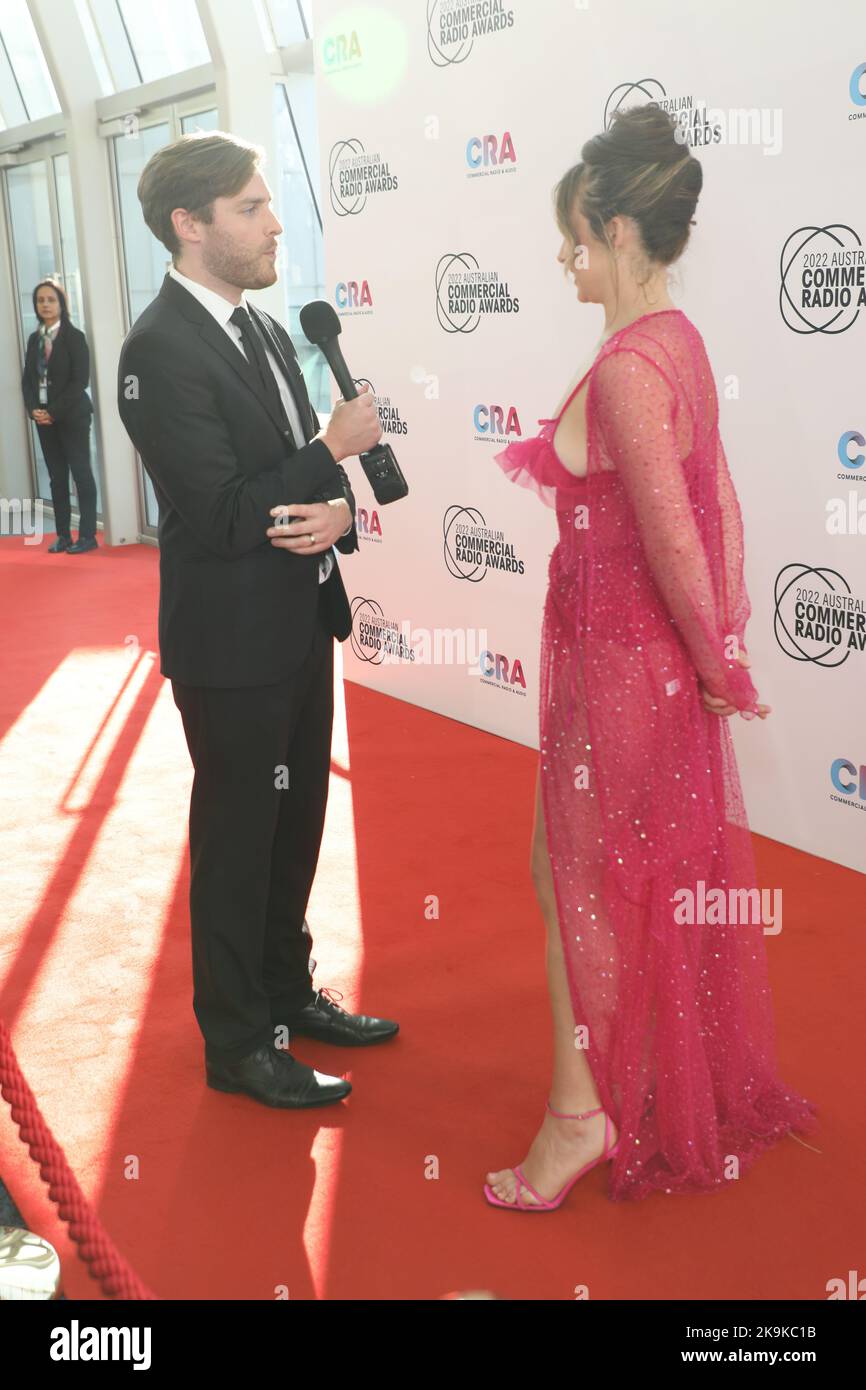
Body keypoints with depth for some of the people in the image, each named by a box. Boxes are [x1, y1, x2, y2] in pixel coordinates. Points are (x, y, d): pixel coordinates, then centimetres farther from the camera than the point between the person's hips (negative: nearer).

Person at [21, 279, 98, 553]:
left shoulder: (74, 337, -5)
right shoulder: (35, 339, 11)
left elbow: (80, 380, -11)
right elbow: (27, 378, 10)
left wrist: (54, 412, -15)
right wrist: (33, 409, -7)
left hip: (72, 416, -5)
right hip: (44, 418, 5)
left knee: (81, 473, -3)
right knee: (57, 477, 7)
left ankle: (88, 536, 0)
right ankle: (63, 535, 11)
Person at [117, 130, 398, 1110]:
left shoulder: (263, 330, 9)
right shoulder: (160, 350, -19)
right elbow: (222, 516, -25)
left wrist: (337, 512, -11)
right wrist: (335, 448, -17)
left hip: (300, 624, 9)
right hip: (232, 642, -8)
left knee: (296, 822, 20)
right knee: (236, 839, 6)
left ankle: (287, 991, 39)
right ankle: (237, 1043, 23)